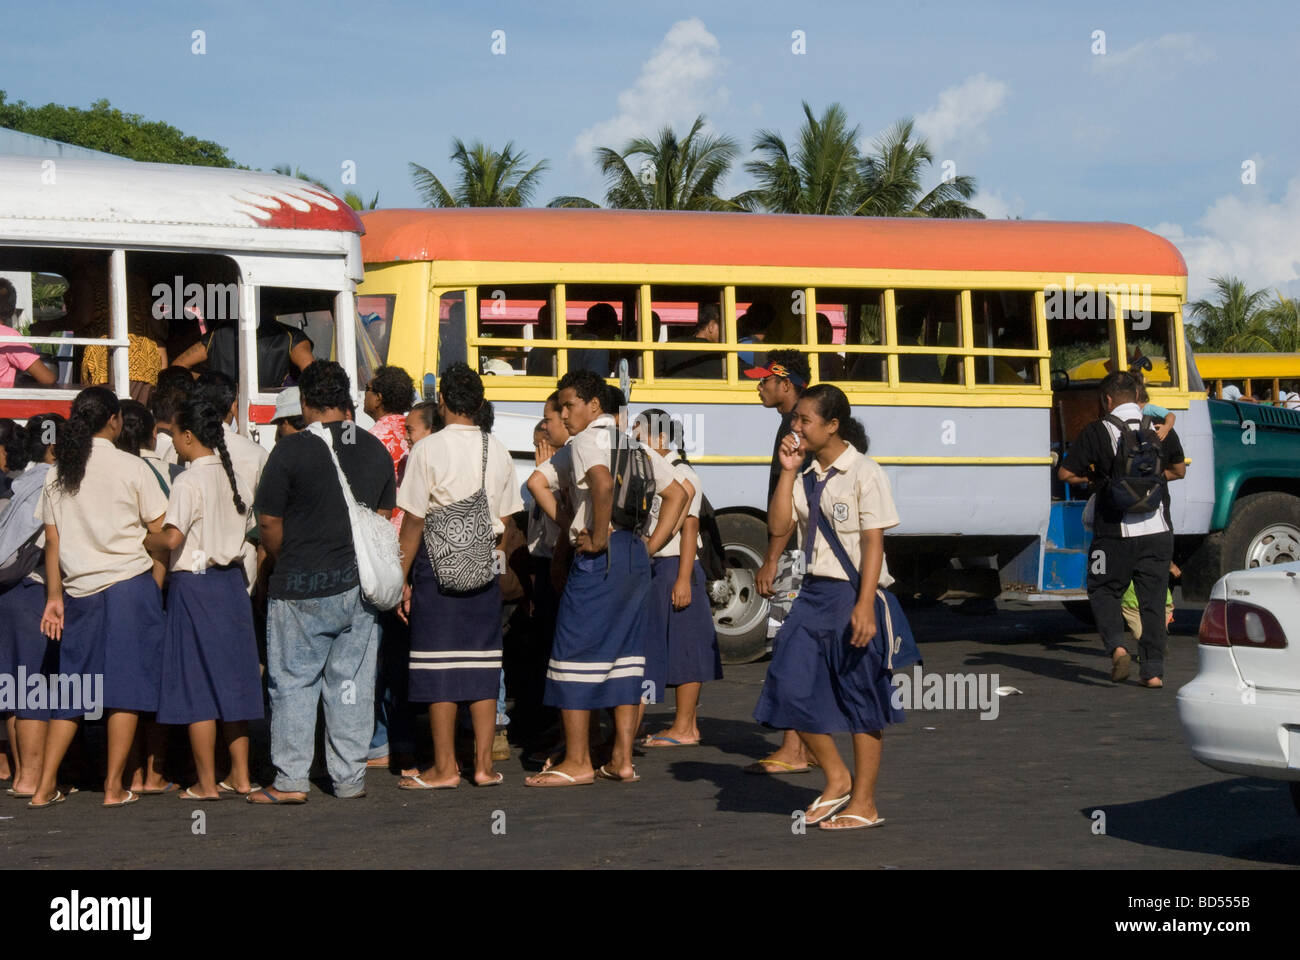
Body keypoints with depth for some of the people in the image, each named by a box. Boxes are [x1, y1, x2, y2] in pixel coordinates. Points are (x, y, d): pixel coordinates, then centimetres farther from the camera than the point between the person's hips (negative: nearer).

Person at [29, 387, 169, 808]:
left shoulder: (56, 473, 7)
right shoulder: (130, 467, -5)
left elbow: (52, 540, 8)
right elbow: (159, 533, -4)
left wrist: (55, 595, 12)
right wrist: (158, 585, 9)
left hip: (80, 591, 5)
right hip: (130, 583, -5)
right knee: (126, 685, -1)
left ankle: (45, 787, 7)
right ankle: (114, 787, -1)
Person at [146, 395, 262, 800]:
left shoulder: (189, 482, -14)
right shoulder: (233, 478, 8)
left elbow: (172, 538, -23)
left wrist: (141, 541, -6)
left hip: (194, 584, -7)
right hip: (232, 580, 7)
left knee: (198, 684, -1)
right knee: (232, 680, 12)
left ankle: (206, 783, 2)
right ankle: (240, 776, 16)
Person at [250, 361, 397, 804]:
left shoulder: (292, 450, -10)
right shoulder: (376, 450, 5)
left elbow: (269, 522, -7)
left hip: (302, 589, -4)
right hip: (359, 585, 4)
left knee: (294, 682, 4)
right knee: (352, 682, 9)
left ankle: (291, 780, 4)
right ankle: (350, 778, 12)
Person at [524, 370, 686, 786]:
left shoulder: (585, 441, -8)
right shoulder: (635, 445, 17)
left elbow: (603, 483, -29)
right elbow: (677, 493, 20)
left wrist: (597, 540, -20)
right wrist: (650, 545, 14)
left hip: (599, 557, -8)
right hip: (636, 556, 8)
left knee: (575, 650, -2)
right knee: (625, 653, 10)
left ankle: (577, 761, -1)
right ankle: (622, 760, 10)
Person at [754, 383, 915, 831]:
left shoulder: (864, 473, -10)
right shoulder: (806, 475, 10)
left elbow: (873, 543, -13)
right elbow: (778, 526, 4)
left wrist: (864, 605, -20)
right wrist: (788, 472, -2)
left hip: (854, 594, -7)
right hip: (815, 592, 7)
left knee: (860, 698, 2)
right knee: (791, 687, -1)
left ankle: (863, 803, 11)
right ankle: (836, 778, 17)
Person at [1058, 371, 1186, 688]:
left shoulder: (1097, 432, -8)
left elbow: (1066, 473, -6)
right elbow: (1179, 471, 18)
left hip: (1114, 531, -3)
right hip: (1157, 529, 3)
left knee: (1103, 592, 13)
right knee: (1153, 599, 8)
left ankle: (1117, 647, -9)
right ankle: (1154, 670, 5)